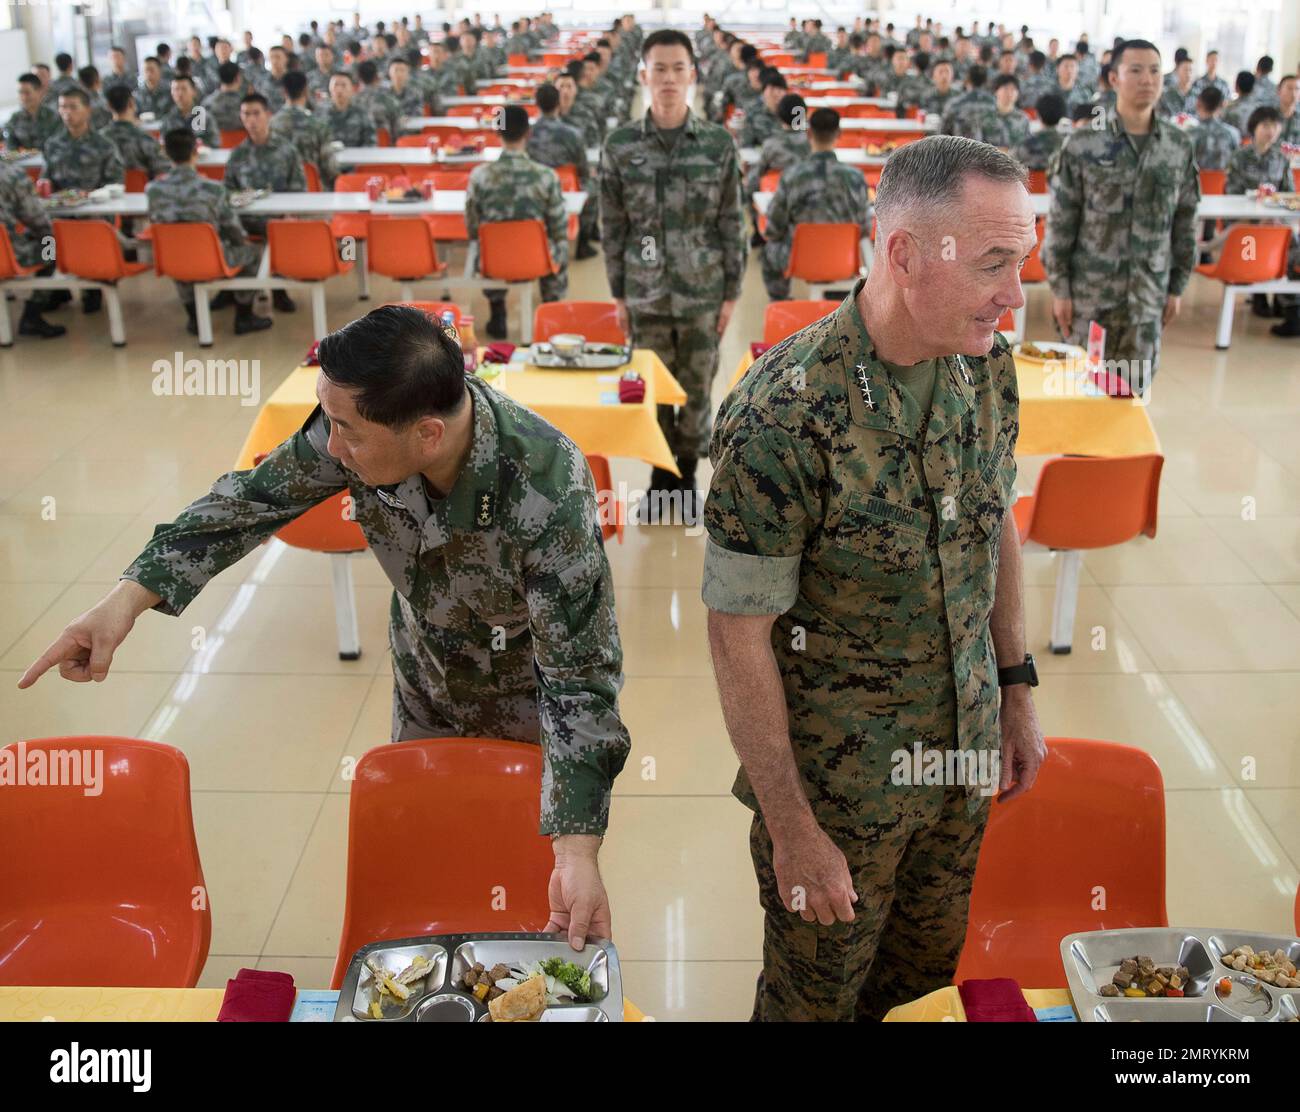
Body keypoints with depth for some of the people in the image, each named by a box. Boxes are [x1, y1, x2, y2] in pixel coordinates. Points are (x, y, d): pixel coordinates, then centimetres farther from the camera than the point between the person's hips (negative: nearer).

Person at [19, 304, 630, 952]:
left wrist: (577, 854, -46)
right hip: (426, 684, 5)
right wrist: (129, 597, -20)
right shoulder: (364, 418, -27)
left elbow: (579, 677, -37)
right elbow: (258, 495, -11)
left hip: (530, 701, -4)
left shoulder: (550, 494, -41)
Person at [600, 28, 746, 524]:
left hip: (703, 290, 0)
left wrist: (732, 293, -2)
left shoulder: (719, 143, -4)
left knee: (697, 388, 8)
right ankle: (660, 476, 26)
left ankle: (687, 475, 26)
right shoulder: (620, 145, -3)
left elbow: (732, 224, 0)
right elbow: (612, 226, 2)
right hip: (646, 291, 1)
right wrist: (618, 294, 1)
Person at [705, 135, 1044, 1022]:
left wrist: (1017, 689, 11)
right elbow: (739, 636, -21)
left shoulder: (987, 362, -7)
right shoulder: (781, 417, -28)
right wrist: (792, 831, -16)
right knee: (818, 994, 18)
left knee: (927, 966, 25)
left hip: (964, 753, 6)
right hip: (841, 781, -5)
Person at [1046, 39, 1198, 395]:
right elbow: (1060, 222, -5)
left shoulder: (1179, 146, 4)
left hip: (1148, 295, 3)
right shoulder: (1083, 143, -6)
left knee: (1132, 392, 7)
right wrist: (1059, 288, -7)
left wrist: (1177, 286, 8)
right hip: (1088, 291, -2)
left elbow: (1185, 221, 10)